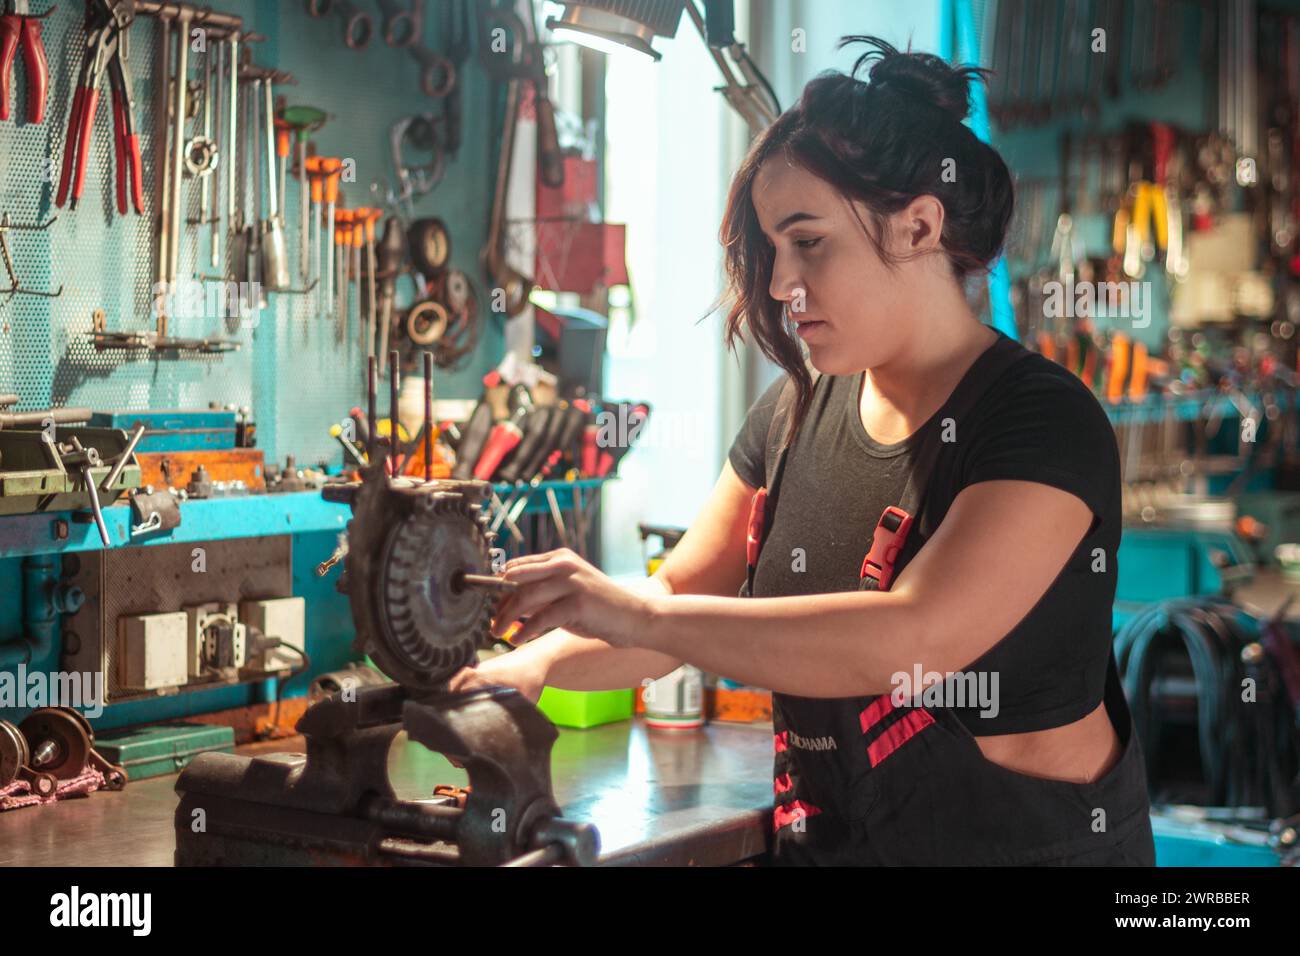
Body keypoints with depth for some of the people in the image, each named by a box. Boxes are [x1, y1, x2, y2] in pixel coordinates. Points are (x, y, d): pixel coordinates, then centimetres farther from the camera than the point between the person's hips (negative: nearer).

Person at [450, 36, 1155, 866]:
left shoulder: (1045, 423, -19)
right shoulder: (796, 415, 3)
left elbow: (911, 636, -31)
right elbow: (684, 598, 5)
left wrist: (637, 614, -32)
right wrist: (539, 660, -14)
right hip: (823, 835, 6)